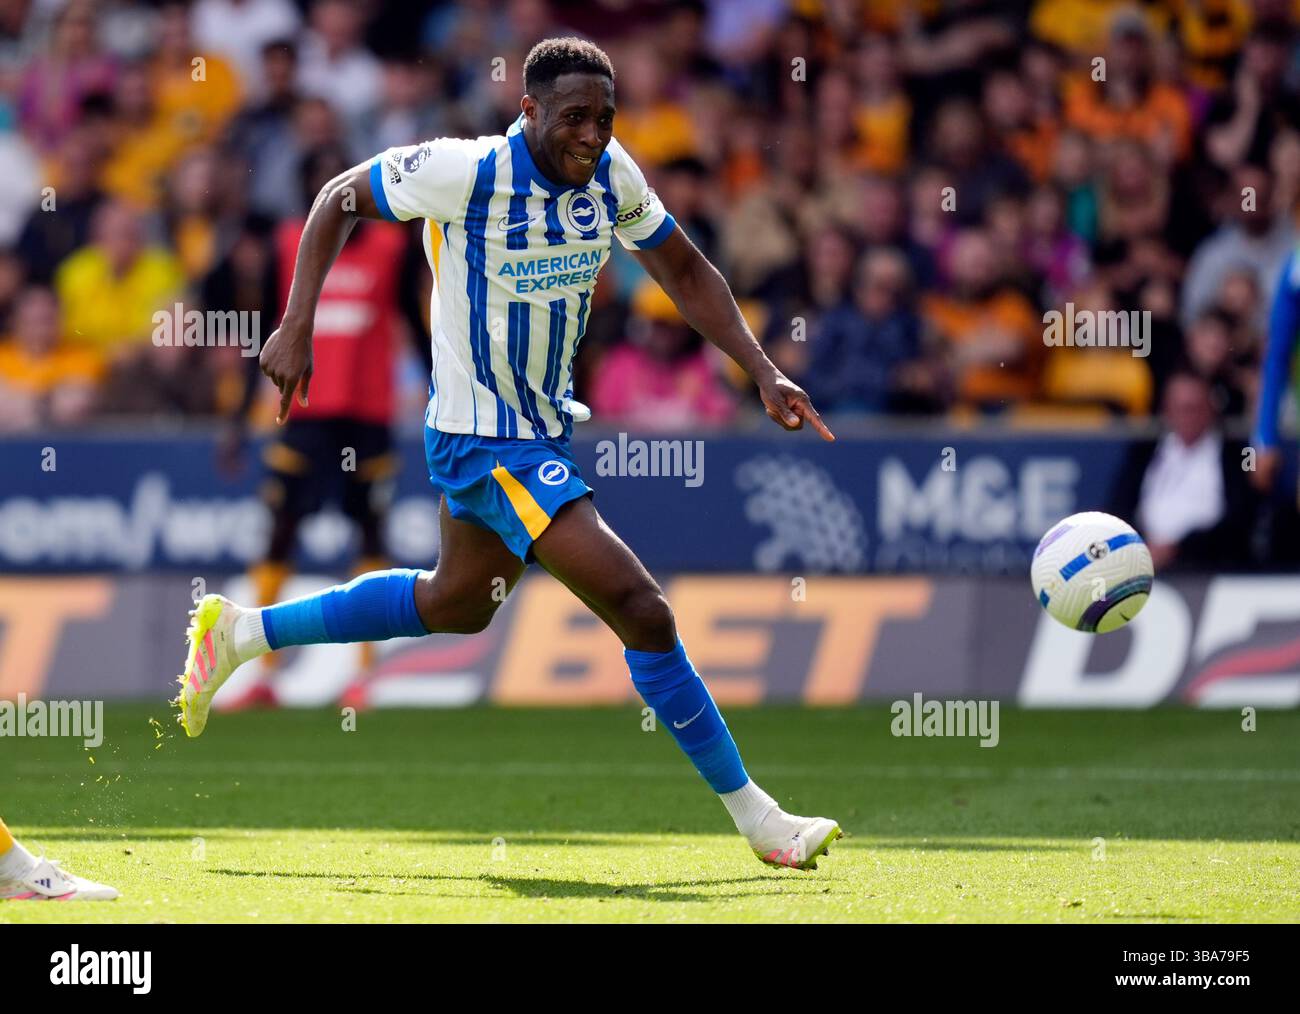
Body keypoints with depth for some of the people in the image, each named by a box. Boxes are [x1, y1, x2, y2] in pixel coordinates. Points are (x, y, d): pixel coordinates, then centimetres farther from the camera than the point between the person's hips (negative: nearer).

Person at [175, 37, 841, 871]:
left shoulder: (611, 175, -4)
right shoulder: (468, 173, -22)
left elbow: (686, 272, 8)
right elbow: (340, 199, -8)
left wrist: (764, 373, -2)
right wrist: (297, 326, -15)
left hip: (545, 429, 9)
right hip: (486, 446, -9)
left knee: (455, 605, 29)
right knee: (642, 609, -16)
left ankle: (243, 631, 42)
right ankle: (755, 816, -6)